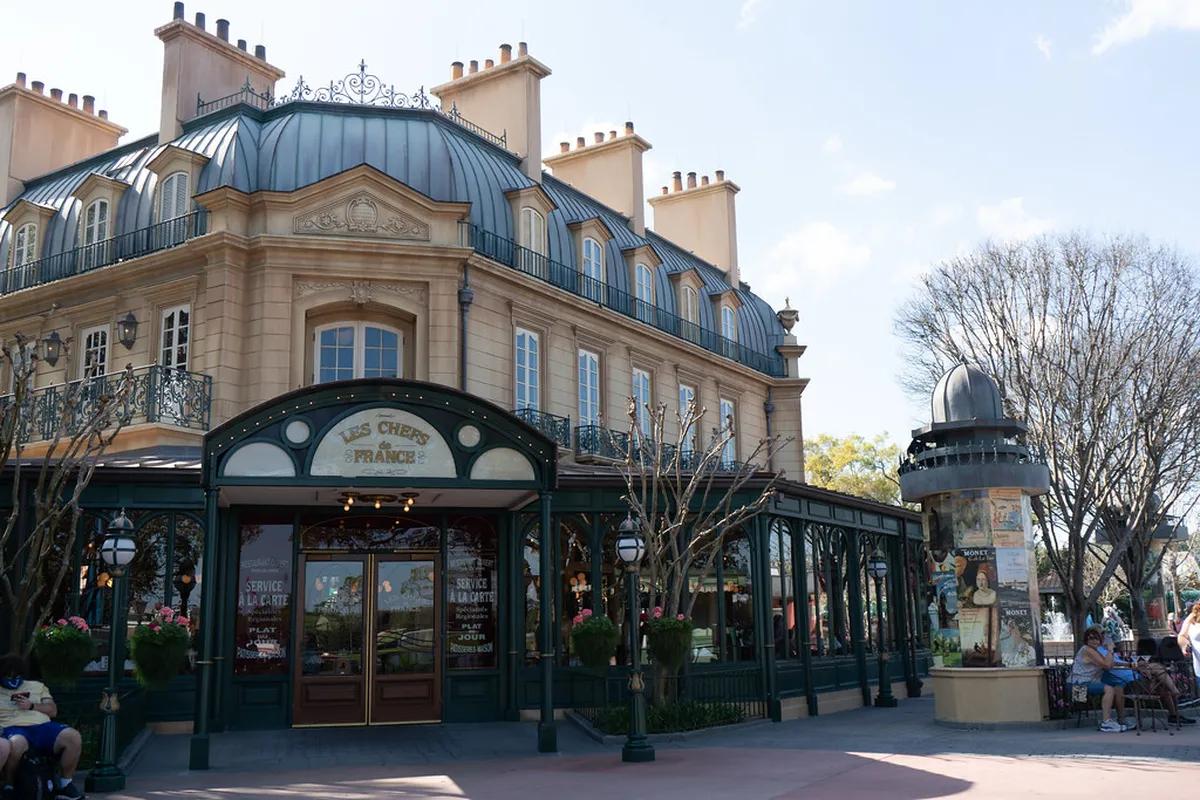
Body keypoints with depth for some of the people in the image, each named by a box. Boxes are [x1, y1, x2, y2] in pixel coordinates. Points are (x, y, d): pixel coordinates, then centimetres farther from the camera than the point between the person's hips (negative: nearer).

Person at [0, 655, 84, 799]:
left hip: (43, 726, 3)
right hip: (14, 728, -3)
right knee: (16, 744, -44)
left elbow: (53, 711, 18)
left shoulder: (37, 686, 28)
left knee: (73, 737, -27)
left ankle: (66, 784, -13)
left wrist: (31, 706, 1)